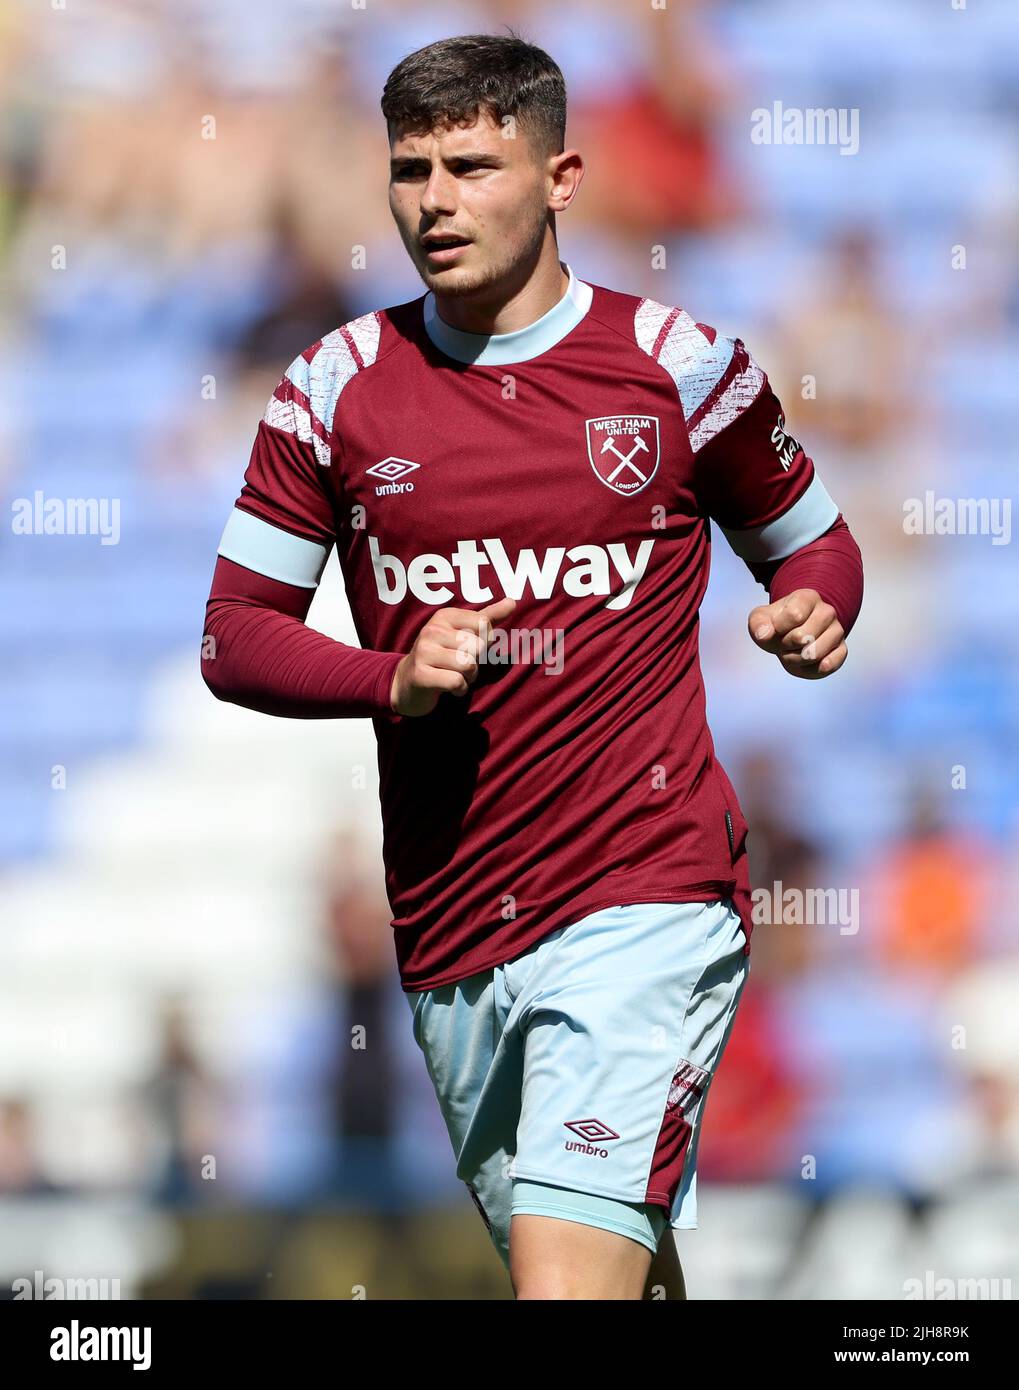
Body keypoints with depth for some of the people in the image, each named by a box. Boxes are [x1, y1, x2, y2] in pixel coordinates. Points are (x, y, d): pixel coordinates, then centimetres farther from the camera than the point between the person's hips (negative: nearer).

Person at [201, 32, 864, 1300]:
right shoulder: (338, 386, 6)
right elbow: (233, 634, 8)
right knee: (625, 1273, 15)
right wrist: (394, 680, -10)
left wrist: (812, 612, -8)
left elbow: (813, 541, 15)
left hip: (645, 898, -4)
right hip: (448, 936, 4)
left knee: (567, 1279, -22)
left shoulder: (678, 363, 0)